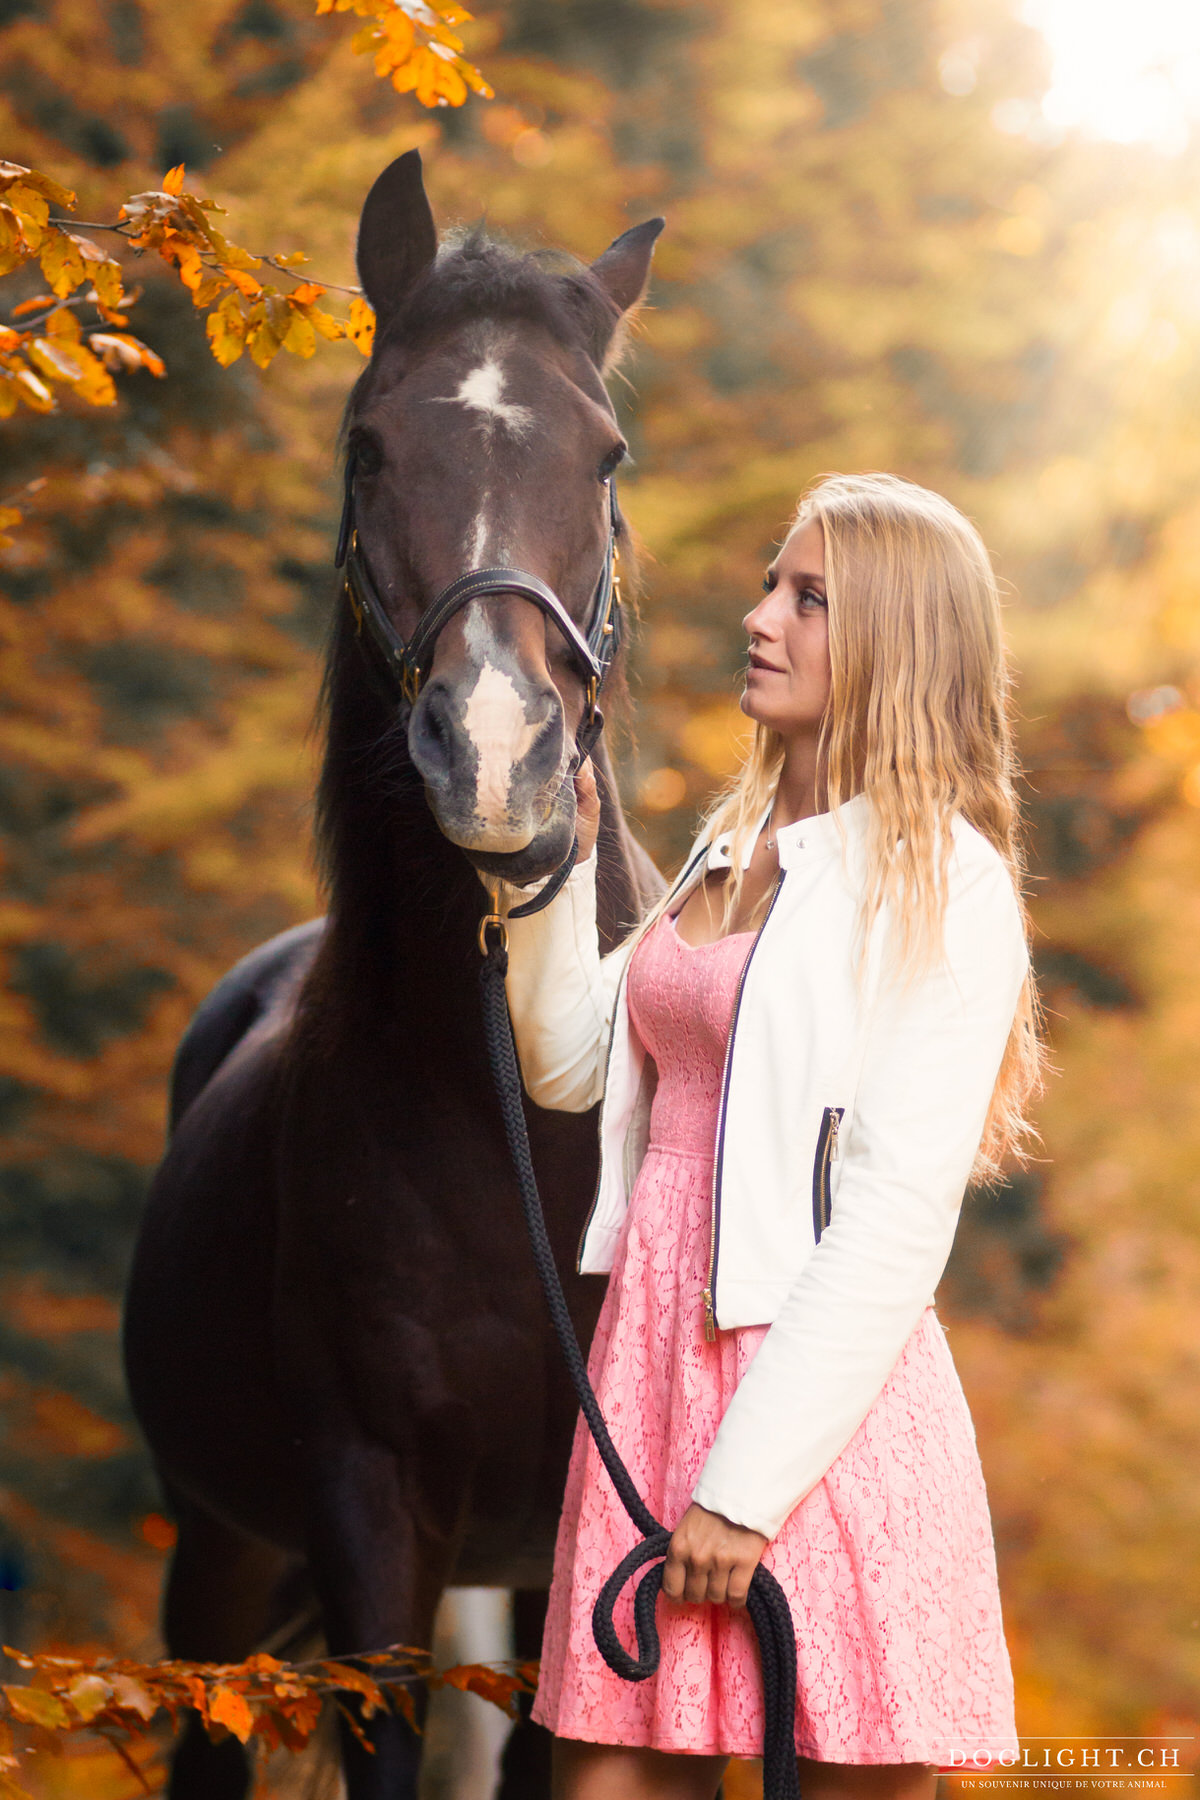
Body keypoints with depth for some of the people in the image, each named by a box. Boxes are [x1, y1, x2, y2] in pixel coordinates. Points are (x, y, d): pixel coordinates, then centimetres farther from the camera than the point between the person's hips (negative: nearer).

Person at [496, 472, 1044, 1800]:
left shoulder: (945, 883, -8)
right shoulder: (730, 849, 15)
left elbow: (897, 1220, -15)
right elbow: (566, 1065, 20)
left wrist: (749, 1485, -18)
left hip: (826, 1392, -7)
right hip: (653, 1359, 7)